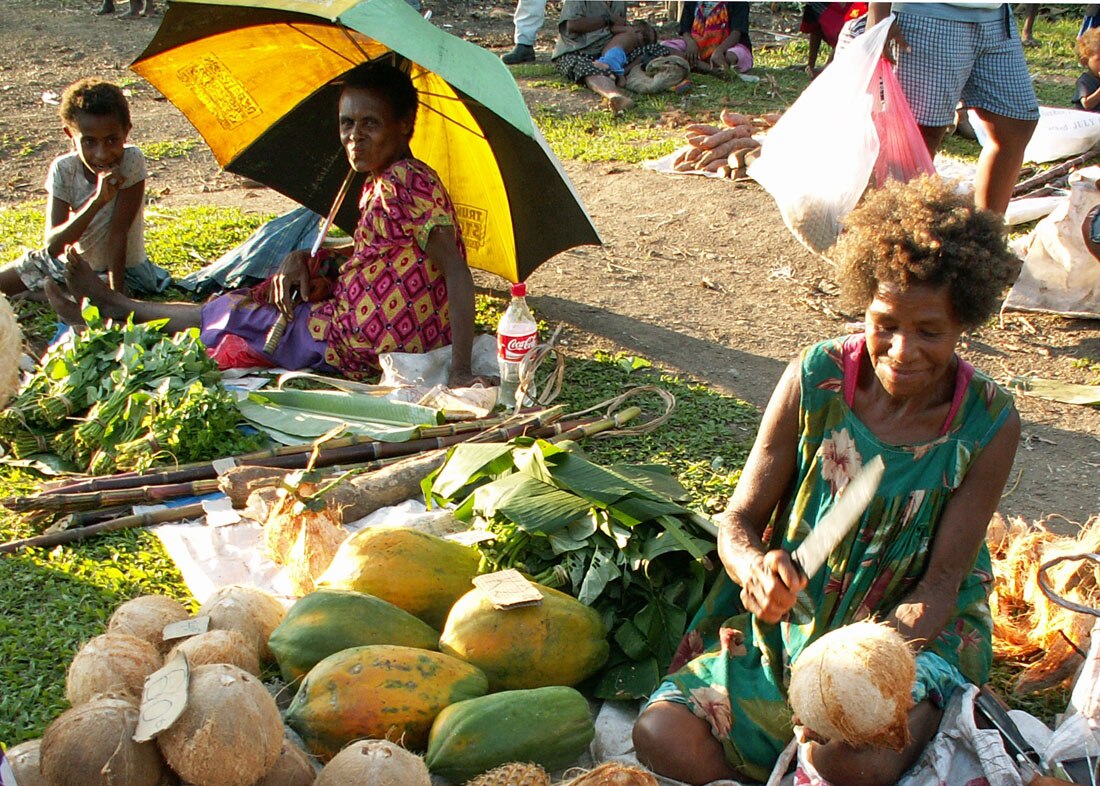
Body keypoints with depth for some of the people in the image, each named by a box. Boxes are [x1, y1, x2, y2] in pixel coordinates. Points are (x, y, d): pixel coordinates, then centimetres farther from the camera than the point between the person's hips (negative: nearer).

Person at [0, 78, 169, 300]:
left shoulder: (131, 160, -23)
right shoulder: (63, 170, -17)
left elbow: (119, 232, -24)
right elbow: (52, 247, -26)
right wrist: (97, 201, -39)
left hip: (122, 269, -4)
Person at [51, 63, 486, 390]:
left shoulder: (406, 184, -21)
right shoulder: (381, 183, 9)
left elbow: (458, 274, -27)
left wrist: (460, 371, -32)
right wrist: (301, 258, 2)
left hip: (362, 345, -9)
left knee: (230, 312, 9)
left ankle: (115, 304, 37)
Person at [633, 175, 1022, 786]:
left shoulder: (989, 424, -11)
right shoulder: (815, 378, -10)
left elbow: (940, 584, -12)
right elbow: (739, 520, -5)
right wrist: (756, 569, -29)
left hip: (911, 631, -1)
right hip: (788, 618, 2)